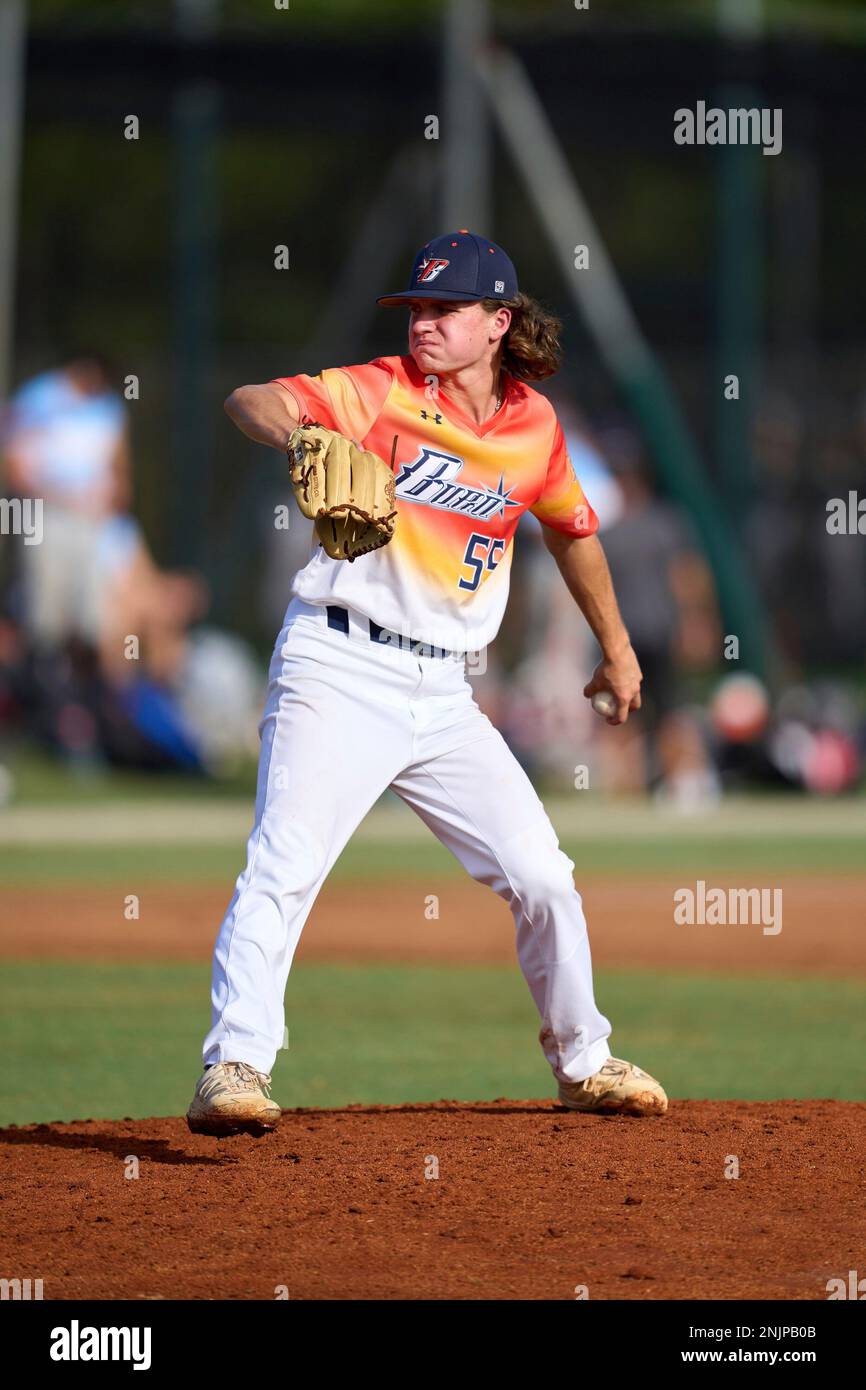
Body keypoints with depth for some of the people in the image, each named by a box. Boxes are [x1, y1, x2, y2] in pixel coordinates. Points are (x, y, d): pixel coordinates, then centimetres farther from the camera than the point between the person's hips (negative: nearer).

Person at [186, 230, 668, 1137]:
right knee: (286, 863, -22)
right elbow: (252, 401, -23)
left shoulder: (535, 425, 7)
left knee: (542, 875, 8)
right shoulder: (384, 392, -7)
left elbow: (569, 525, 26)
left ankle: (584, 1062, 29)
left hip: (441, 689, 5)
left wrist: (615, 646, 33)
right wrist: (306, 439, -45)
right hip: (342, 670, -5)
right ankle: (233, 1069, -27)